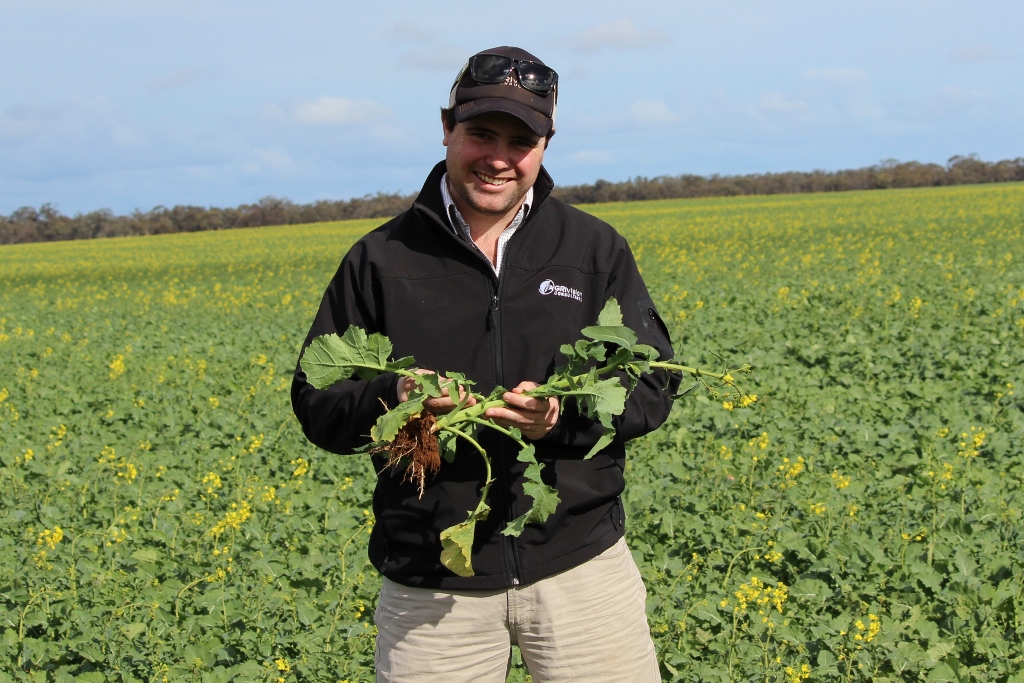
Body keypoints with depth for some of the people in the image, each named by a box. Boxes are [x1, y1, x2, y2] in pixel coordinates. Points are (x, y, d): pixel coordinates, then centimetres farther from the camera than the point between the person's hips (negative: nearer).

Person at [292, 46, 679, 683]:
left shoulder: (596, 249, 4)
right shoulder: (382, 260, 2)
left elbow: (653, 388, 2)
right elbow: (317, 406, 3)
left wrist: (568, 413, -18)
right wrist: (392, 399, -18)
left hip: (579, 561, 1)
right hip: (429, 580, 0)